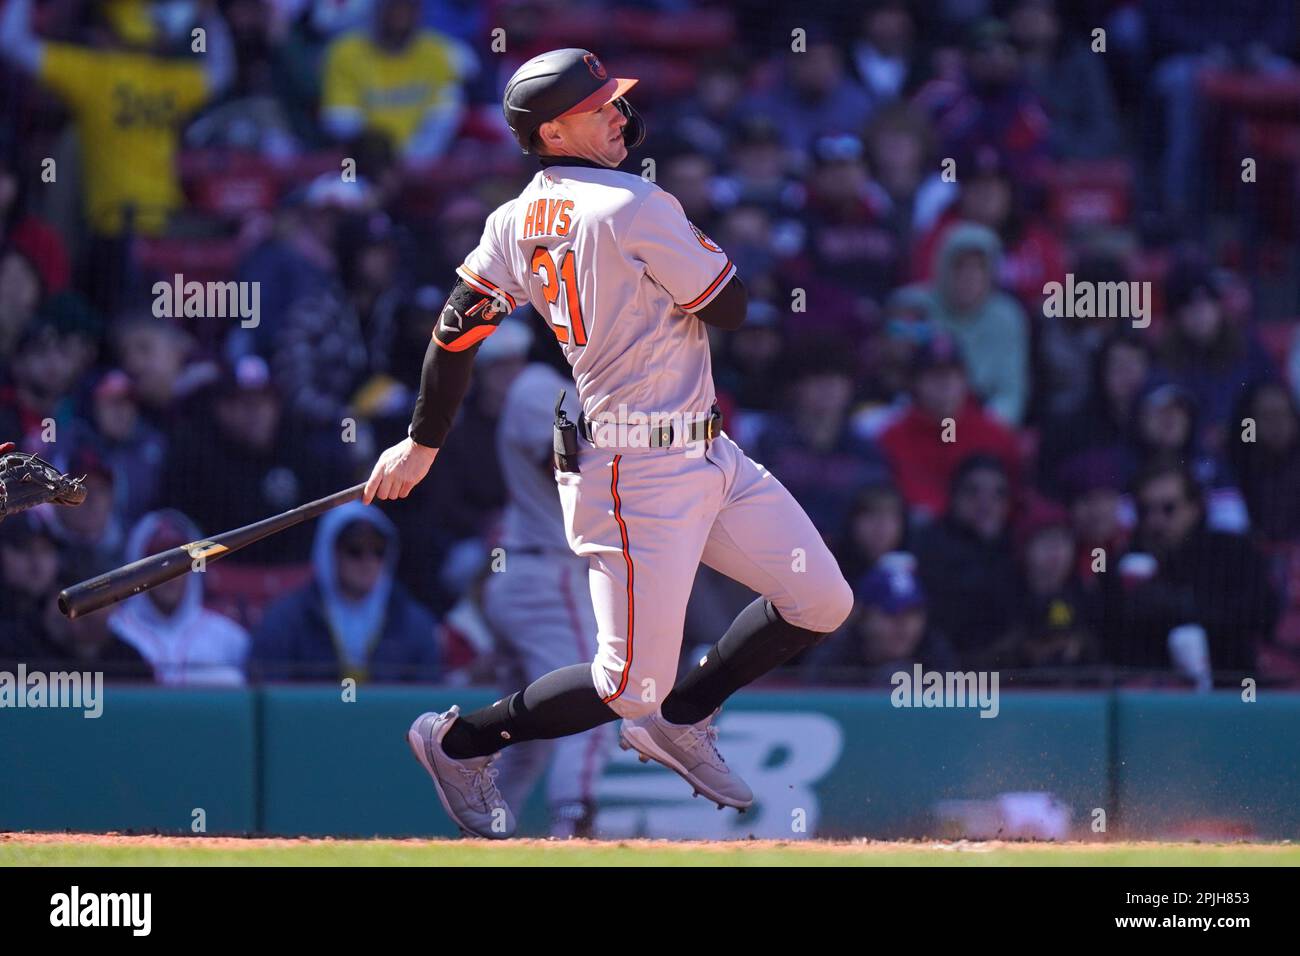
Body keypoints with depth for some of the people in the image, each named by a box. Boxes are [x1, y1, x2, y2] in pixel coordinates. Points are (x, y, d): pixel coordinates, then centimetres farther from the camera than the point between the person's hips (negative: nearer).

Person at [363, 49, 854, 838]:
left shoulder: (516, 222, 7)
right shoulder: (634, 209, -18)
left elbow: (458, 329, 9)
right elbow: (730, 306, -11)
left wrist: (422, 444, 18)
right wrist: (693, 238, 7)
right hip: (639, 477, -9)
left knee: (823, 603, 10)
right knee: (630, 688, -3)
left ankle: (677, 720, 24)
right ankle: (460, 743, 15)